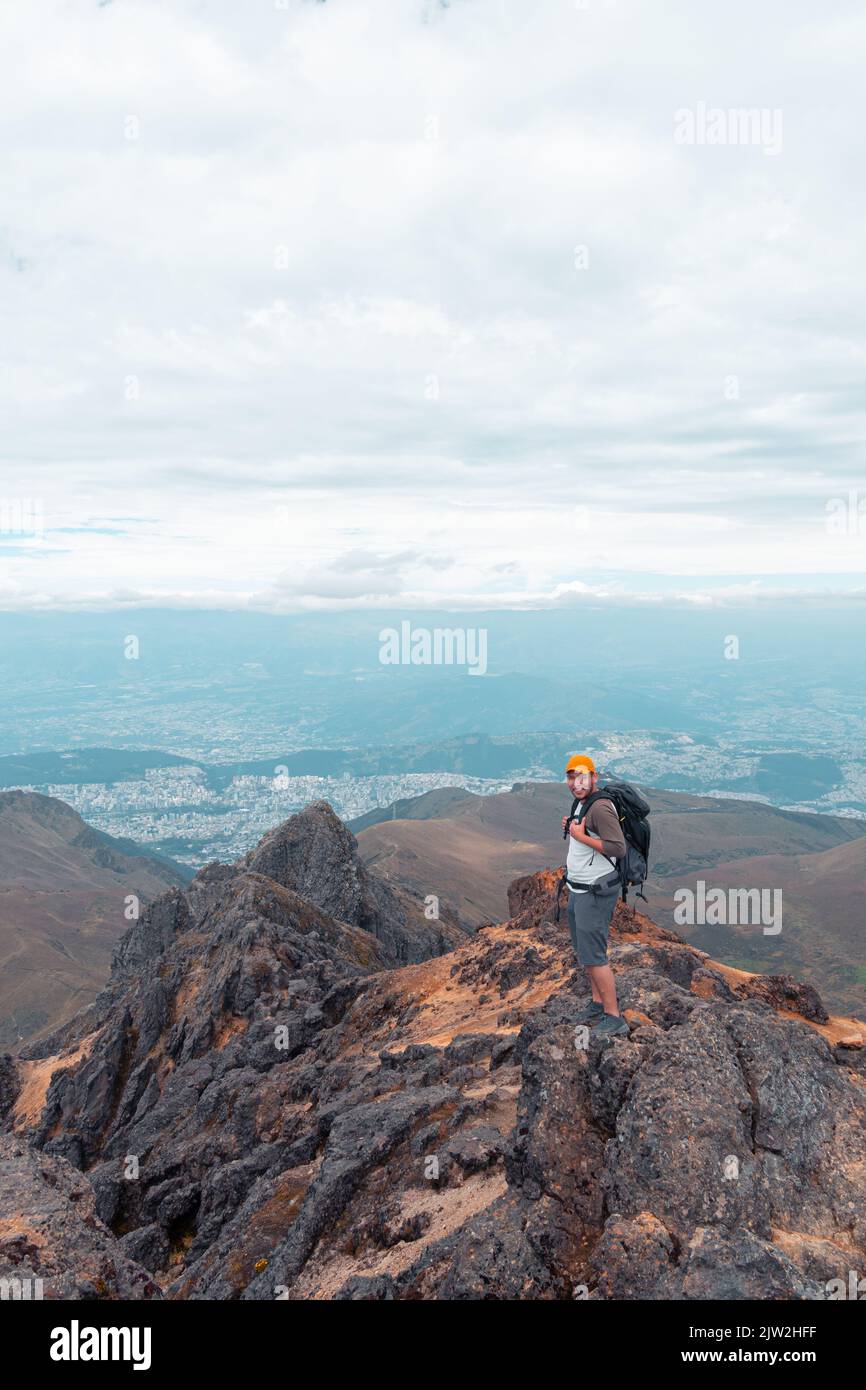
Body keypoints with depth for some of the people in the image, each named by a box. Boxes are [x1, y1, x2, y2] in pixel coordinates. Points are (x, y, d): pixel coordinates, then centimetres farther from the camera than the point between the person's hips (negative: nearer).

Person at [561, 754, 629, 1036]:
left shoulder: (600, 807, -21)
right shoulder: (582, 804, 10)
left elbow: (618, 848, -28)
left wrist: (581, 836, -23)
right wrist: (571, 828, 6)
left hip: (595, 892, -10)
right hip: (579, 889, 10)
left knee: (593, 956, -7)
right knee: (584, 951, 18)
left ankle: (614, 1018, 0)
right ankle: (597, 1004, 30)